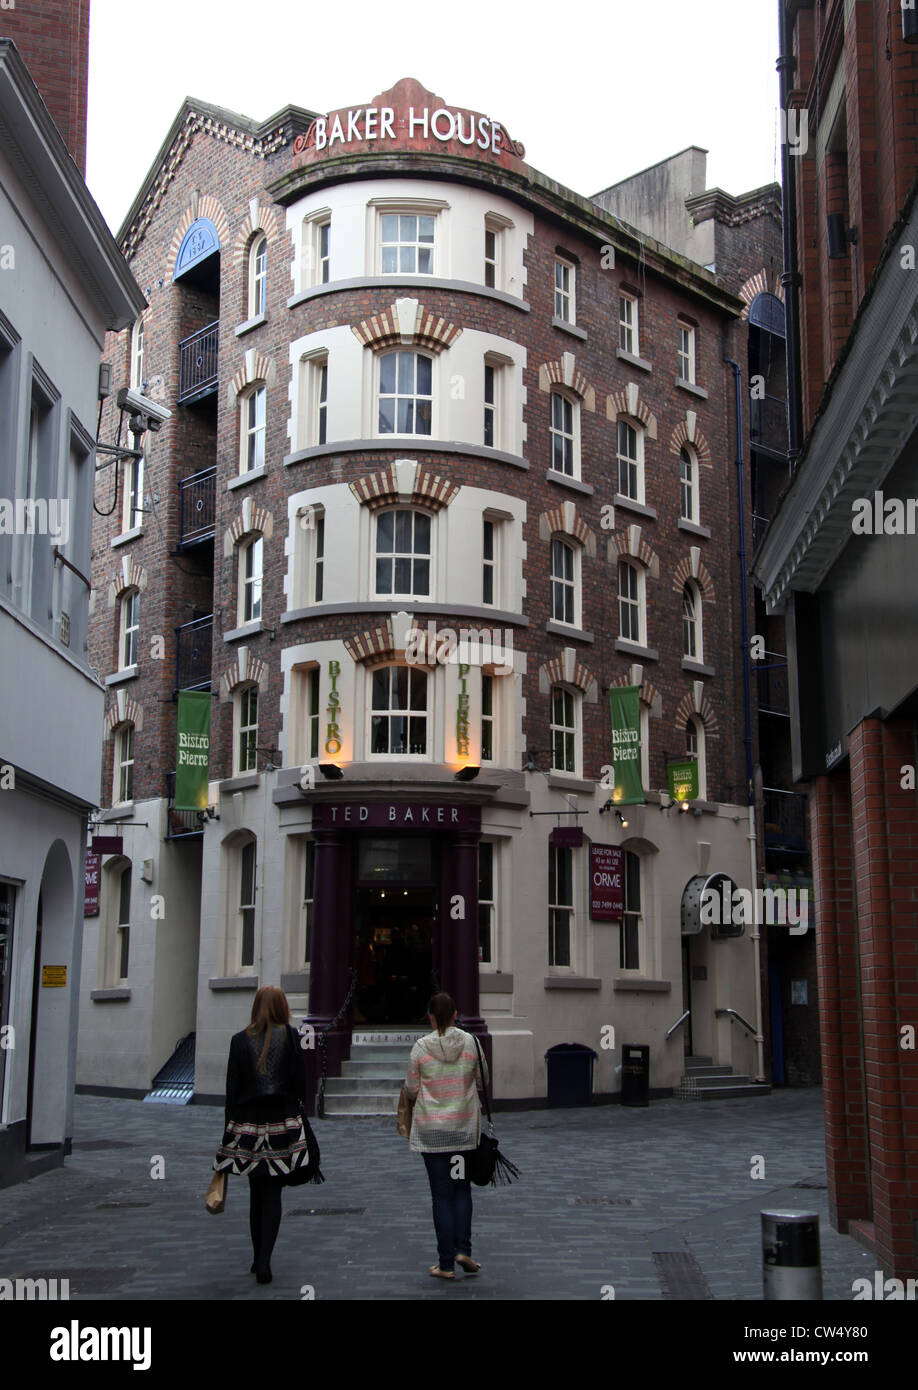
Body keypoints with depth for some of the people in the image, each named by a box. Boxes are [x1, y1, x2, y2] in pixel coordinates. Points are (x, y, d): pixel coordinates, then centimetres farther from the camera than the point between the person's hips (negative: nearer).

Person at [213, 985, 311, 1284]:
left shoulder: (240, 1040, 0)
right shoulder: (290, 1036, -4)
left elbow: (232, 1088, 2)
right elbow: (300, 1081, -3)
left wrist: (230, 1129, 9)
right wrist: (300, 1112, 9)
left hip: (248, 1124, 2)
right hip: (283, 1122, -2)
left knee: (256, 1191, 15)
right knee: (273, 1192, 2)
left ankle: (258, 1258, 22)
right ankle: (264, 1260, -7)